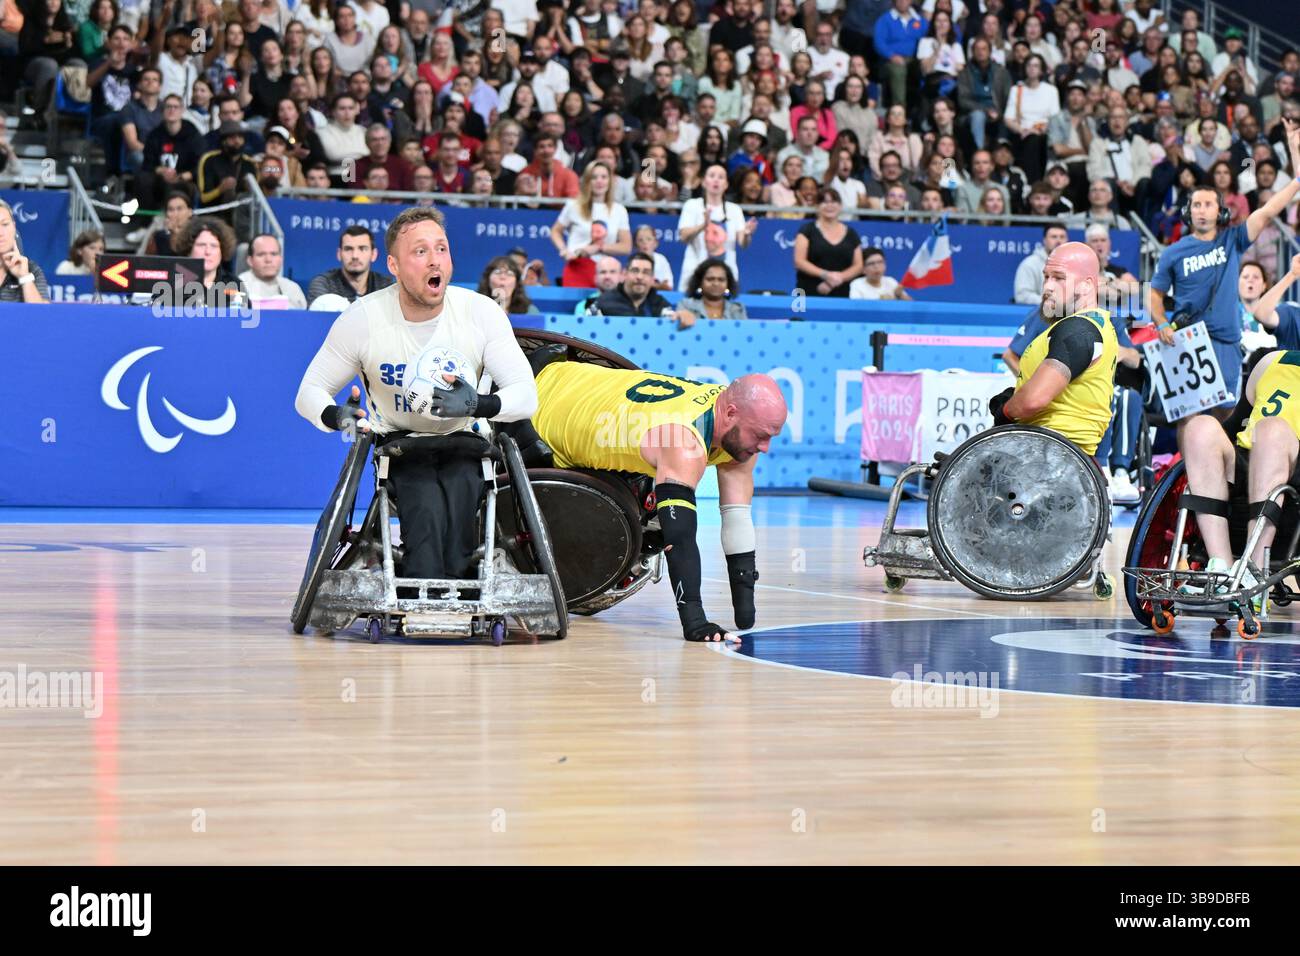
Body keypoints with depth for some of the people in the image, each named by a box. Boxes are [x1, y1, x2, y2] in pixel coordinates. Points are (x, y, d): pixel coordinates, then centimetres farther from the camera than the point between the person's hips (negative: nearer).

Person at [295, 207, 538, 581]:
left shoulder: (482, 312, -10)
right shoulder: (362, 318, -11)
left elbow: (526, 395, -11)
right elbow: (309, 392, -2)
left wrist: (477, 405, -34)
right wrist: (335, 416, -28)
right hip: (399, 447, -1)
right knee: (426, 509, -29)